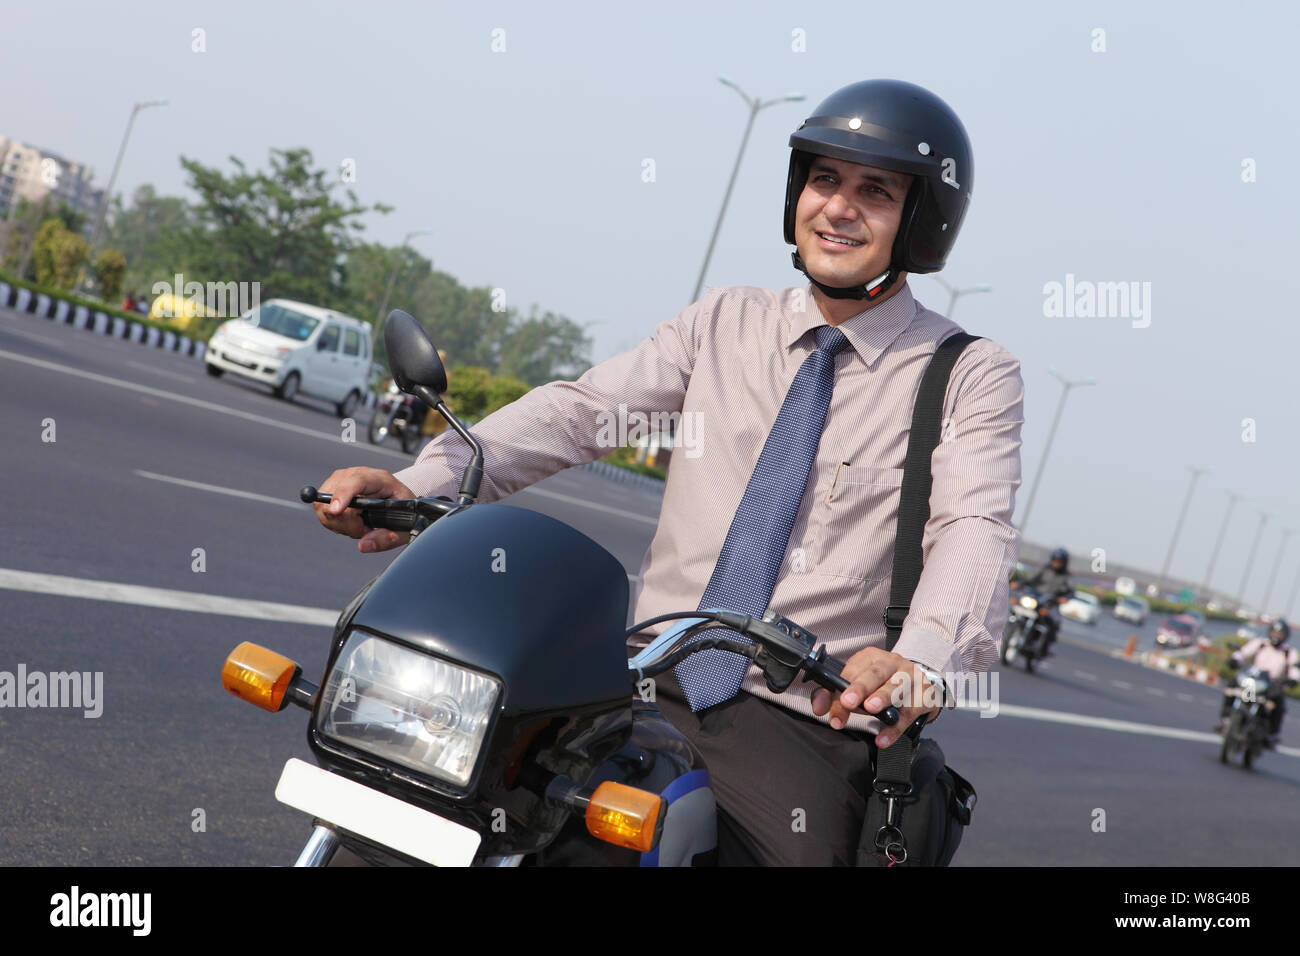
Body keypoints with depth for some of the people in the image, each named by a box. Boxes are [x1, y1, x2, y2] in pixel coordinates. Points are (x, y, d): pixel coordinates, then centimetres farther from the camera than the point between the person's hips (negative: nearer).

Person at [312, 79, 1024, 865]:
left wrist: (922, 659, -36)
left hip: (804, 720, -3)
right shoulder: (726, 320, 14)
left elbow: (976, 528, -13)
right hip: (648, 689, 3)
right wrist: (418, 486, -15)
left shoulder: (973, 376, 4)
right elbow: (581, 409, 2)